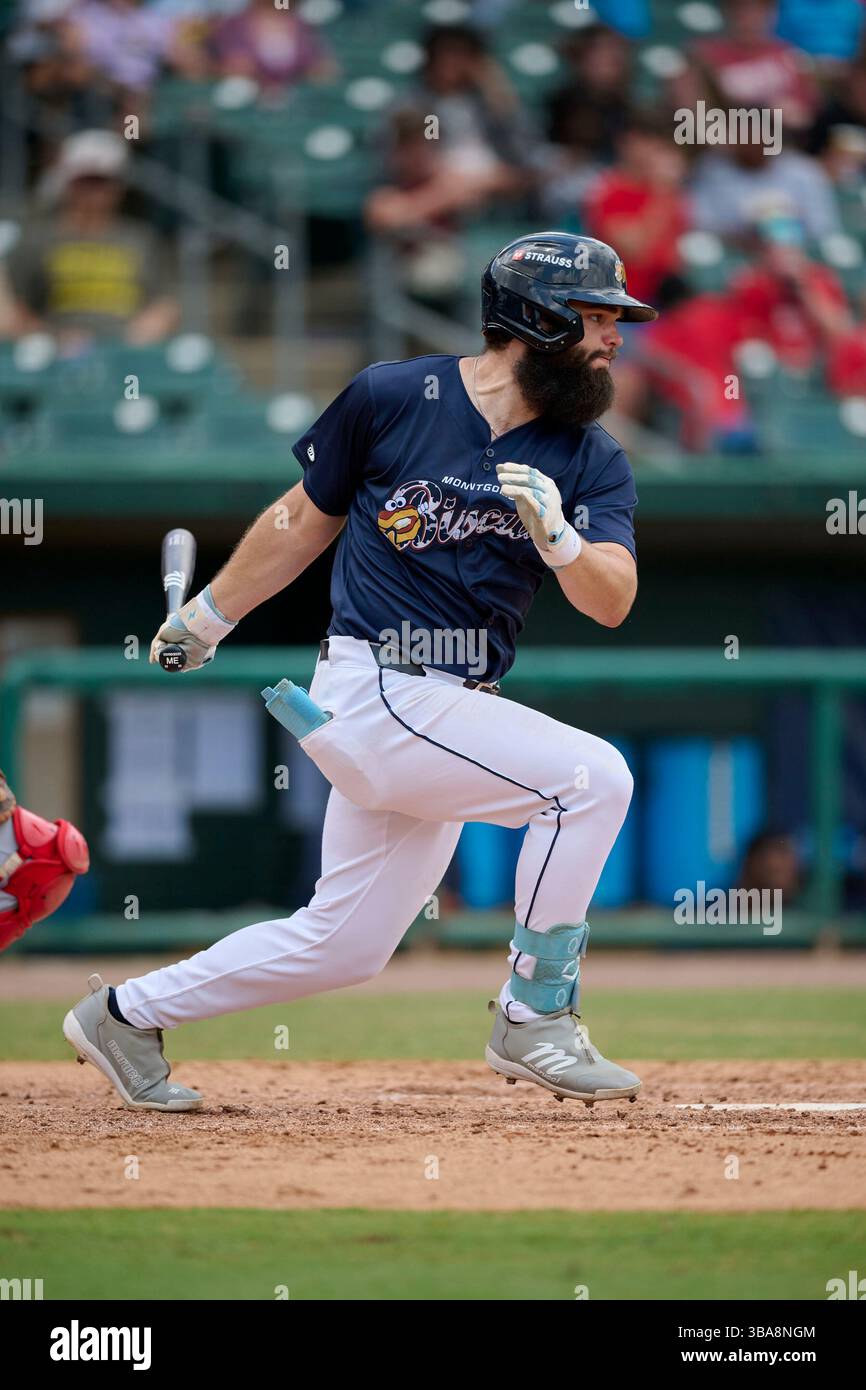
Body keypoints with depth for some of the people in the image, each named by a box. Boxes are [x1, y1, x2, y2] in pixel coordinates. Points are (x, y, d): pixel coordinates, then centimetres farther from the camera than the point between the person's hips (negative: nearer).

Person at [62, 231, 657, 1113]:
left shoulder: (591, 459, 5)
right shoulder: (391, 398, -5)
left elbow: (611, 601, -9)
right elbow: (306, 519, 10)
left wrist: (555, 533, -28)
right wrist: (206, 617, 20)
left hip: (449, 715, 6)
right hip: (372, 696, -6)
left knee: (343, 944, 10)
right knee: (592, 776, -20)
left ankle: (125, 1015, 26)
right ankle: (534, 1021, -11)